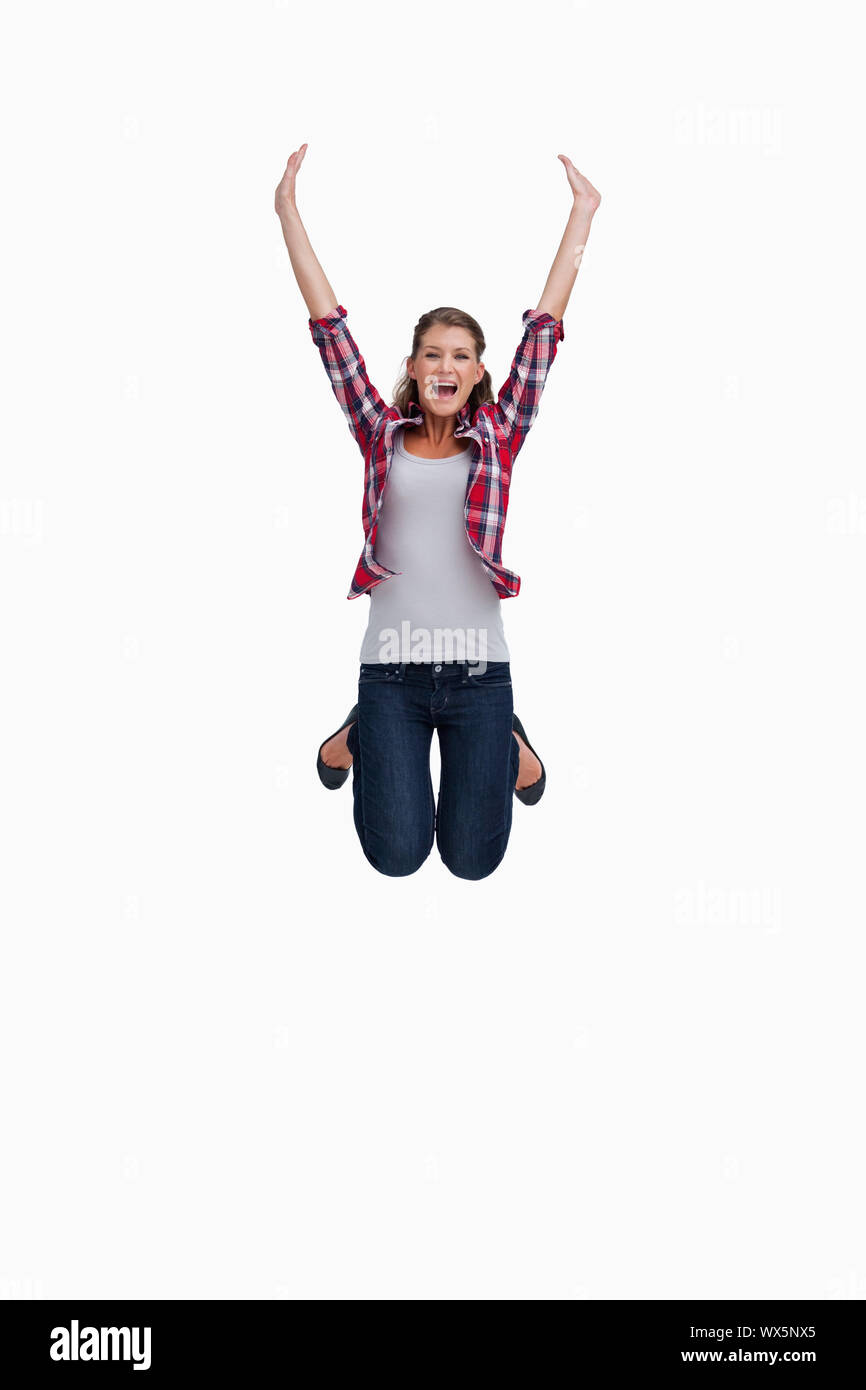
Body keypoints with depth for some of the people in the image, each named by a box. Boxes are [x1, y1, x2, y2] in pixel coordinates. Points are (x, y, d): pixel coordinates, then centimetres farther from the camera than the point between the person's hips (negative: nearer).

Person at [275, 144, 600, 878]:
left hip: (479, 666, 1)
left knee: (473, 859, 5)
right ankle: (360, 738, 29)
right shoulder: (381, 435, 5)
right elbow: (331, 326, 3)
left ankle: (507, 742, 36)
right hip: (392, 666, 0)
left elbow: (544, 327, 5)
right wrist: (289, 213, 2)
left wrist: (583, 213, 6)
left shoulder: (498, 439, 5)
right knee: (397, 855, -1)